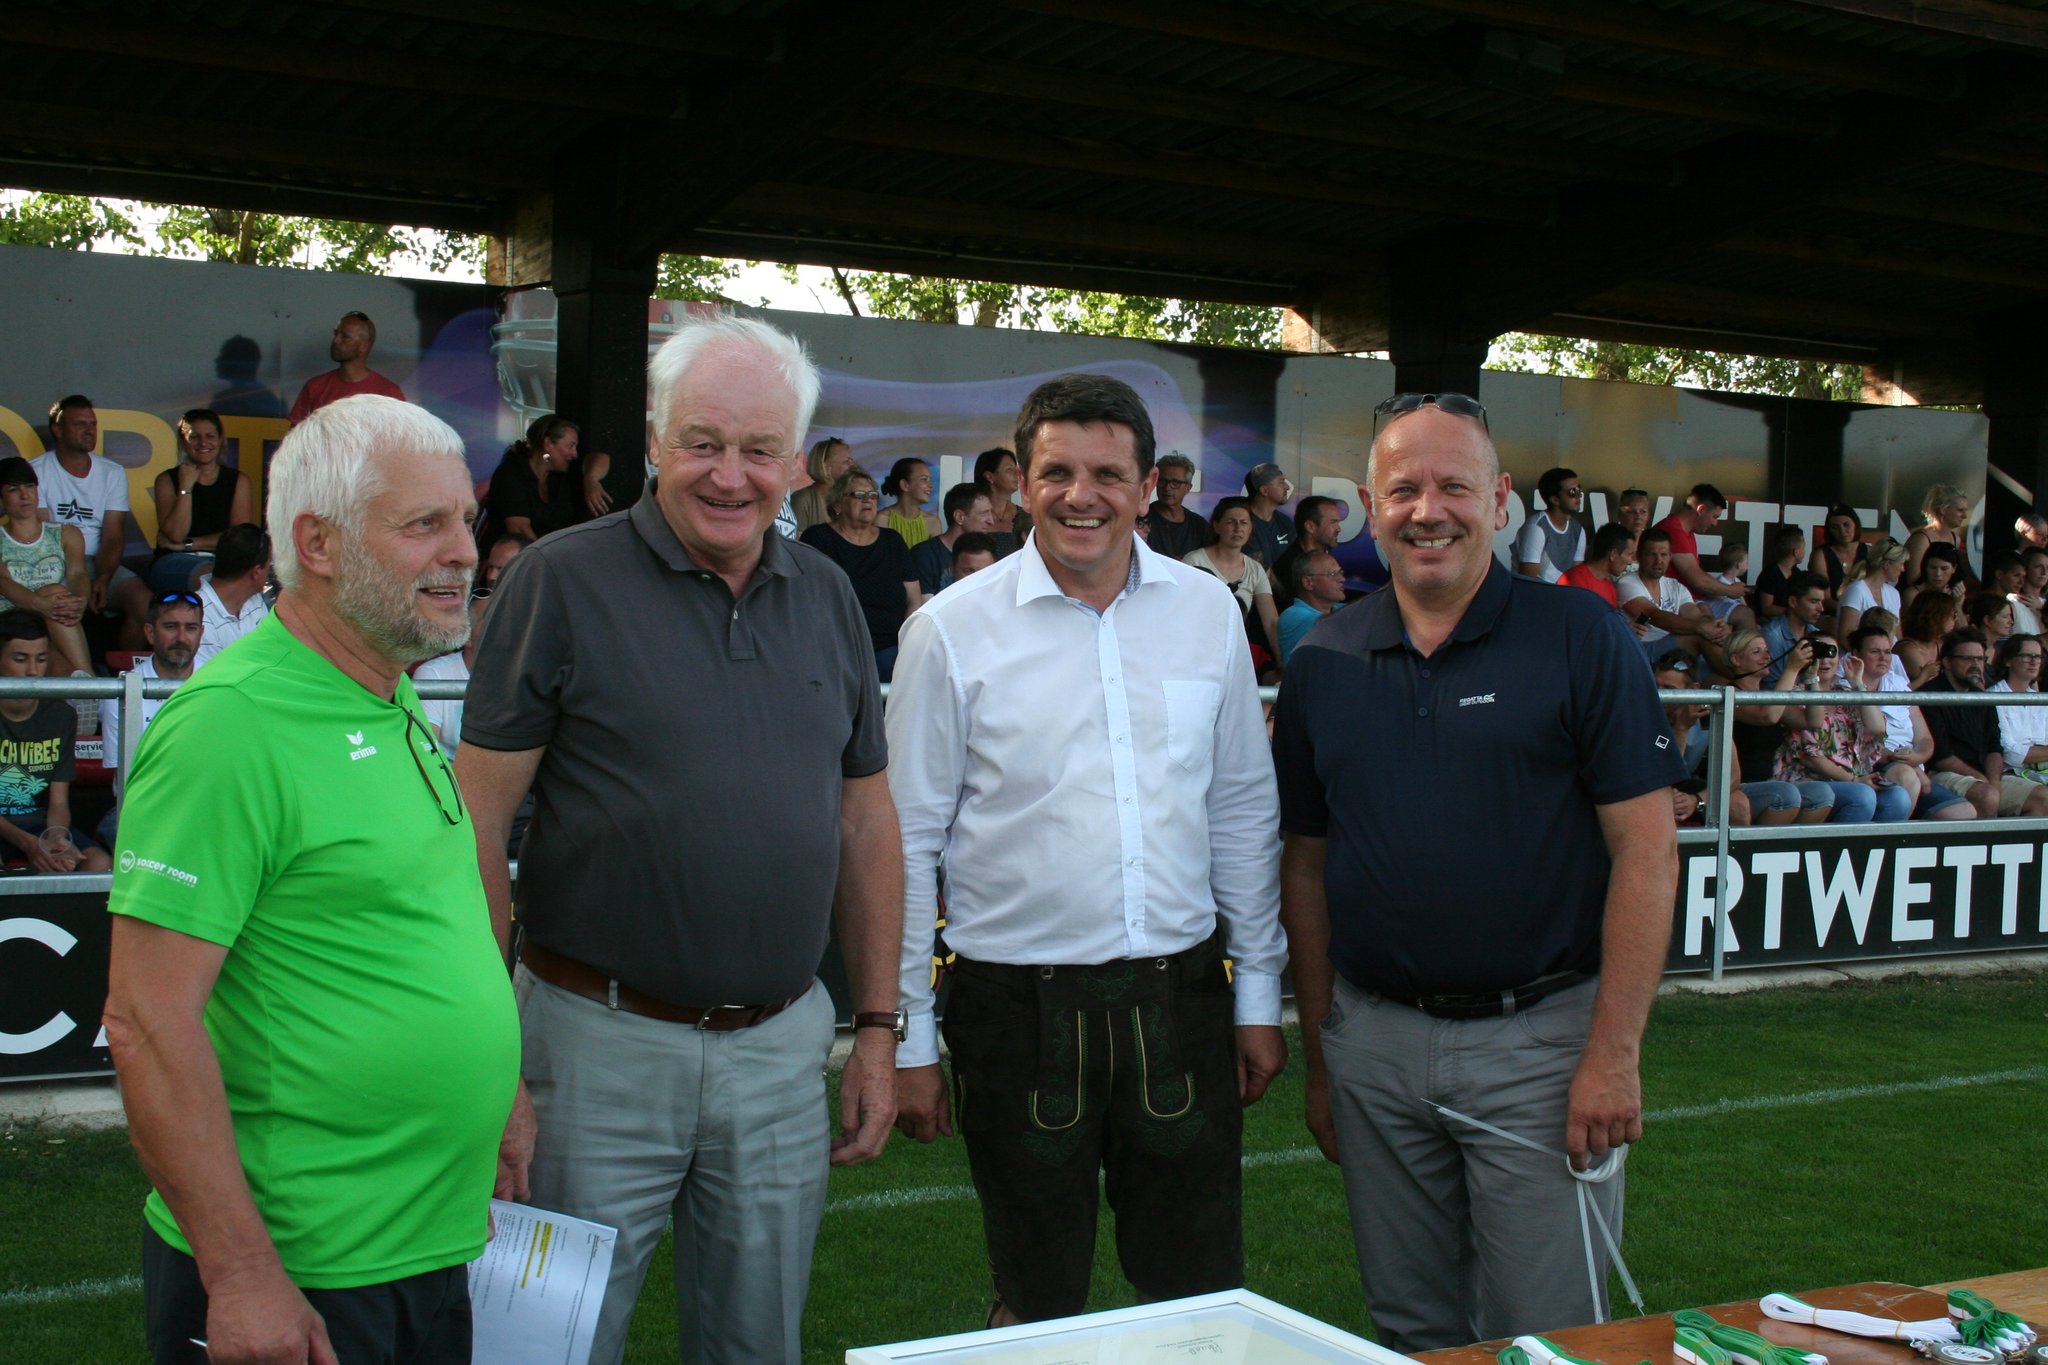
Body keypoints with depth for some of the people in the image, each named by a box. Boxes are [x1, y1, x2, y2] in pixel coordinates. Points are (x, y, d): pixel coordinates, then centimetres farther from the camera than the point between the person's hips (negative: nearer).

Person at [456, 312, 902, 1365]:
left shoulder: (826, 596, 7)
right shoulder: (562, 581, -8)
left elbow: (865, 817, 12)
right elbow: (478, 824, -10)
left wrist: (878, 1024, 9)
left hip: (783, 1042, 4)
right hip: (602, 1042, -4)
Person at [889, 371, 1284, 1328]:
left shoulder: (1207, 611, 3)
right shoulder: (952, 631, -5)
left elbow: (1243, 810, 10)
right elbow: (909, 841, -2)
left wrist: (1258, 993, 10)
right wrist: (907, 1037, -1)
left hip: (1180, 997, 2)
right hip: (1018, 1005, -2)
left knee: (1203, 1296, 12)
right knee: (1039, 1311, 12)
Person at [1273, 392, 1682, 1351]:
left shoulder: (1580, 639, -6)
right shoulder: (1323, 664, 5)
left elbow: (1645, 849, -9)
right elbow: (1306, 867, 10)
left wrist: (1613, 1055, -14)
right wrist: (1318, 1057, 9)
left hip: (1541, 1036, -3)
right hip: (1375, 1042, 4)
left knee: (1544, 1335, 5)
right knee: (1409, 1330, 16)